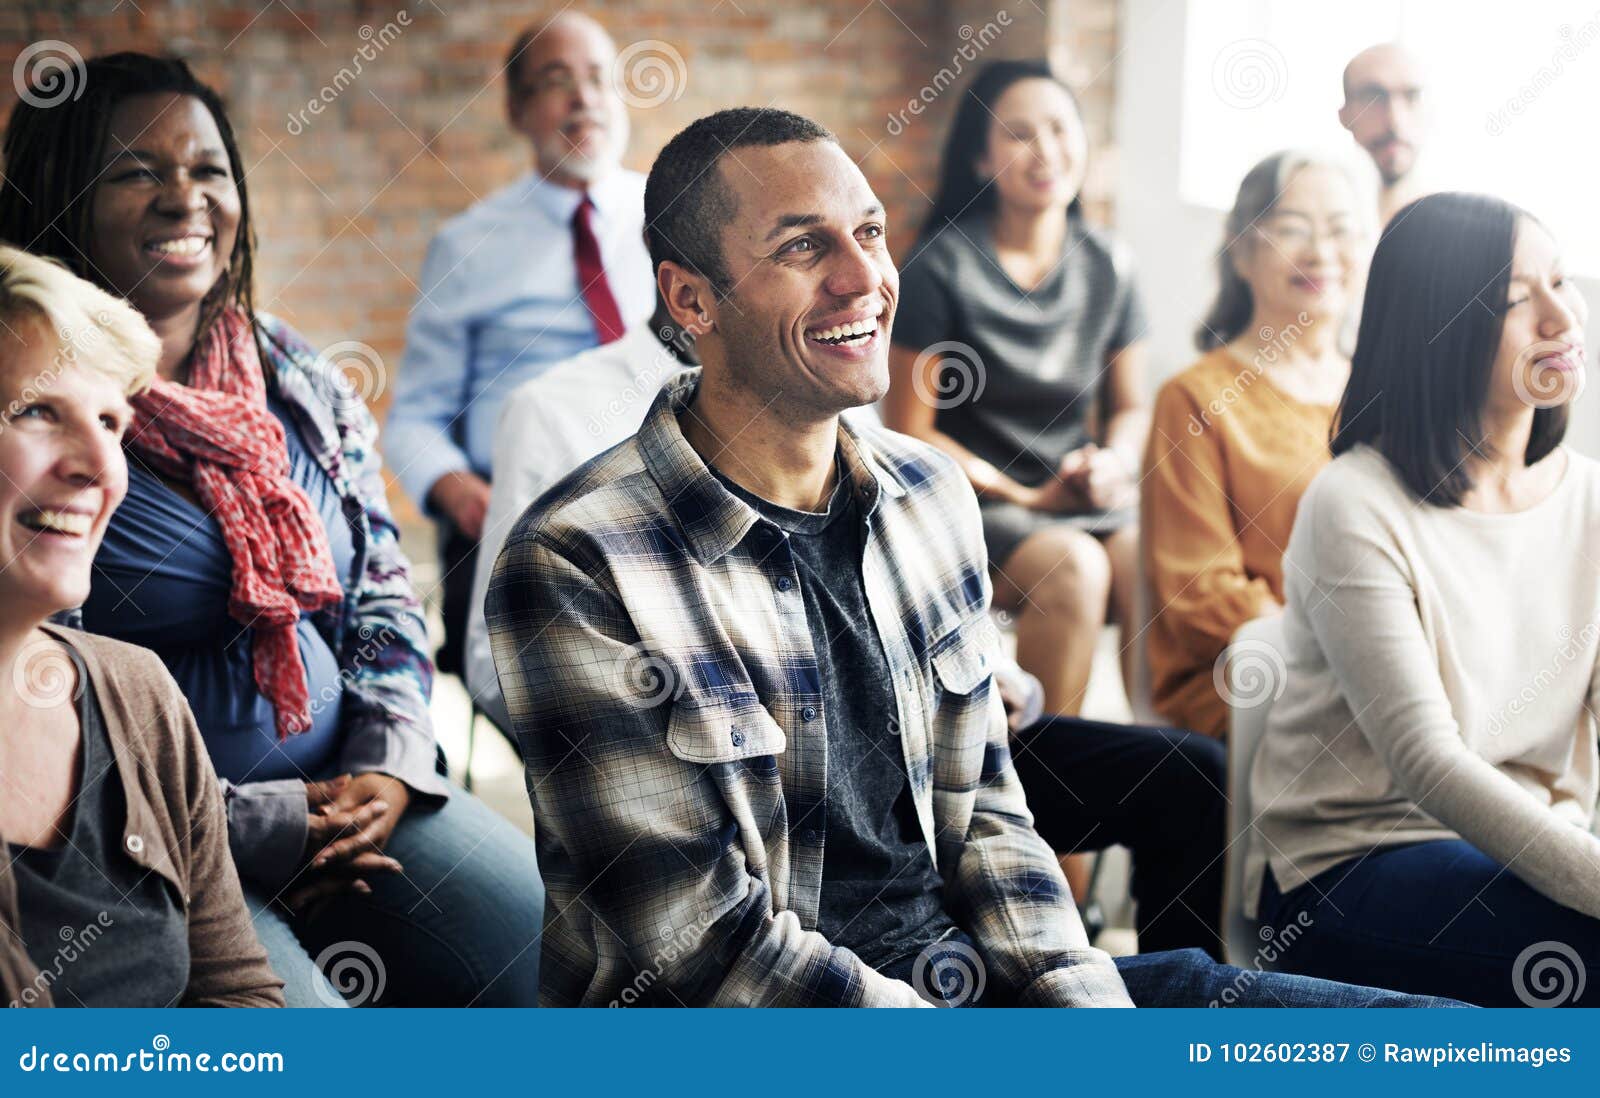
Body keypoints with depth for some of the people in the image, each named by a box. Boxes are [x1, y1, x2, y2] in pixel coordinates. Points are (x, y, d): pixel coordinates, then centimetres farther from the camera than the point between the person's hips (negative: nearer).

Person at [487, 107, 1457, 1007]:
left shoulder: (933, 496, 8)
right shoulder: (576, 565, -14)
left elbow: (984, 818, 12)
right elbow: (706, 942, -16)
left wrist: (1088, 1000, -6)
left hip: (971, 979, 7)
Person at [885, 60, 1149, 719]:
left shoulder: (1107, 265, 8)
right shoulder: (943, 268, -6)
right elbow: (909, 431, -4)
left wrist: (1115, 461, -6)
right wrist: (1026, 497, -10)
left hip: (1087, 498, 4)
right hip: (971, 500, -4)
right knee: (1074, 567, -33)